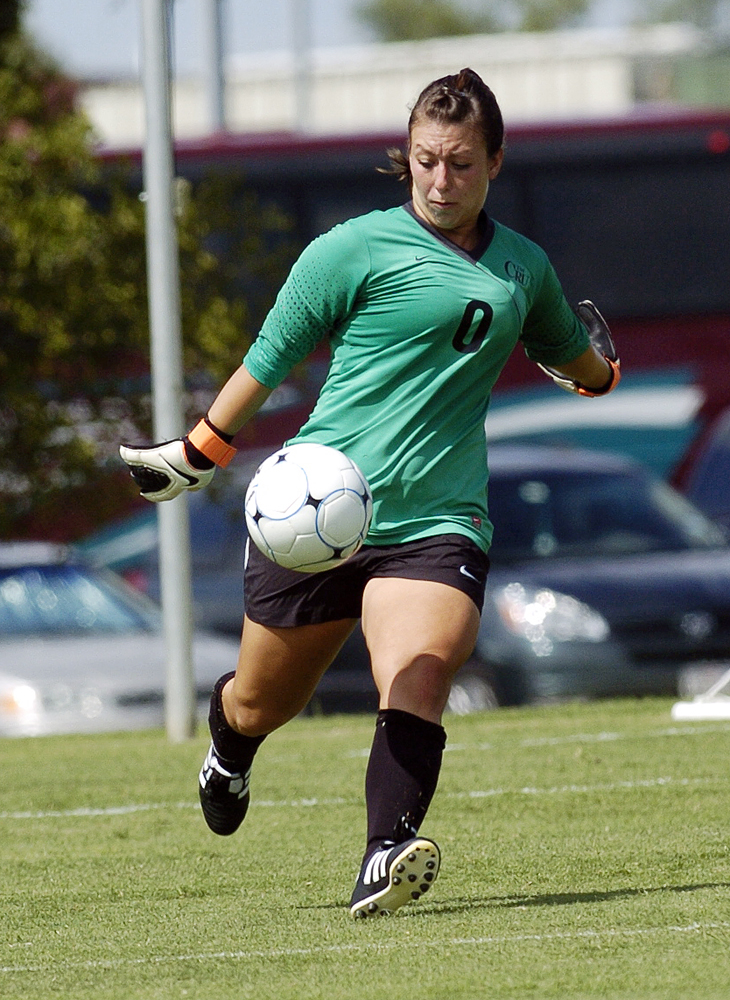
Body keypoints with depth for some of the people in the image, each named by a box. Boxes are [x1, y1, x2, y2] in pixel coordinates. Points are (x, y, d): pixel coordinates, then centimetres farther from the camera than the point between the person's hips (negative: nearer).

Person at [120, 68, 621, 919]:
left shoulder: (524, 267, 13)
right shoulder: (355, 249, -2)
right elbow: (271, 358, 5)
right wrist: (195, 457, 8)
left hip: (437, 522, 2)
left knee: (417, 685, -26)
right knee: (265, 704, 15)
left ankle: (386, 862, -38)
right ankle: (228, 752, 50)